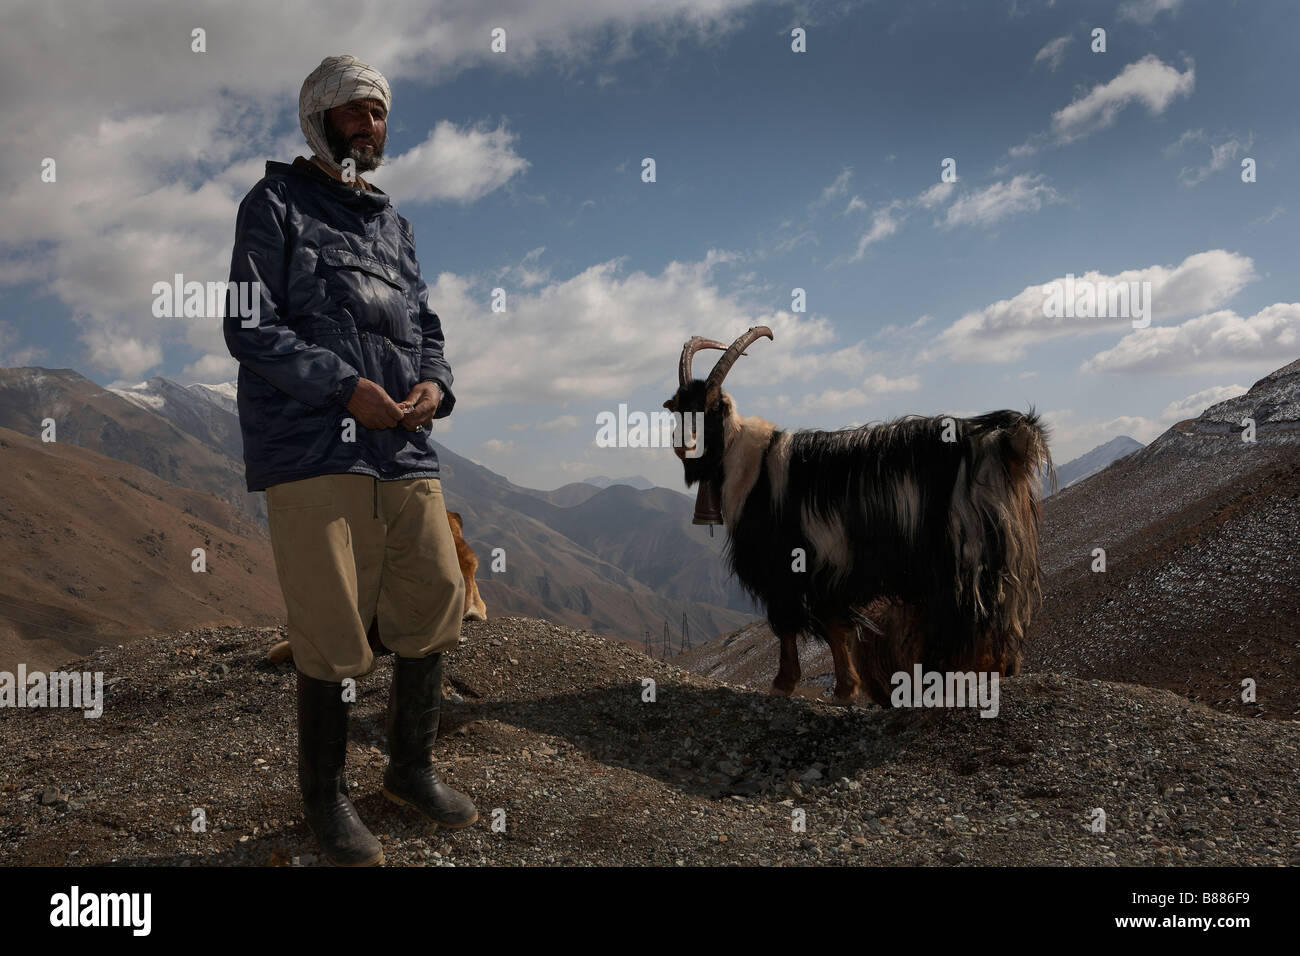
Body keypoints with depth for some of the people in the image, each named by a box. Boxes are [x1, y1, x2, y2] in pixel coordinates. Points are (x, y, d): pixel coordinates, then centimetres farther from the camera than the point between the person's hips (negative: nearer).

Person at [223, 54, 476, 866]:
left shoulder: (393, 221, 21)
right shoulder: (276, 205, 4)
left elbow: (425, 324, 19)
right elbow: (249, 327, -5)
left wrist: (435, 384, -3)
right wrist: (345, 387, -16)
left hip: (406, 450, 6)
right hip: (314, 452, -6)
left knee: (435, 607, 7)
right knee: (333, 633, -2)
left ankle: (413, 769, 27)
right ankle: (326, 796, 18)